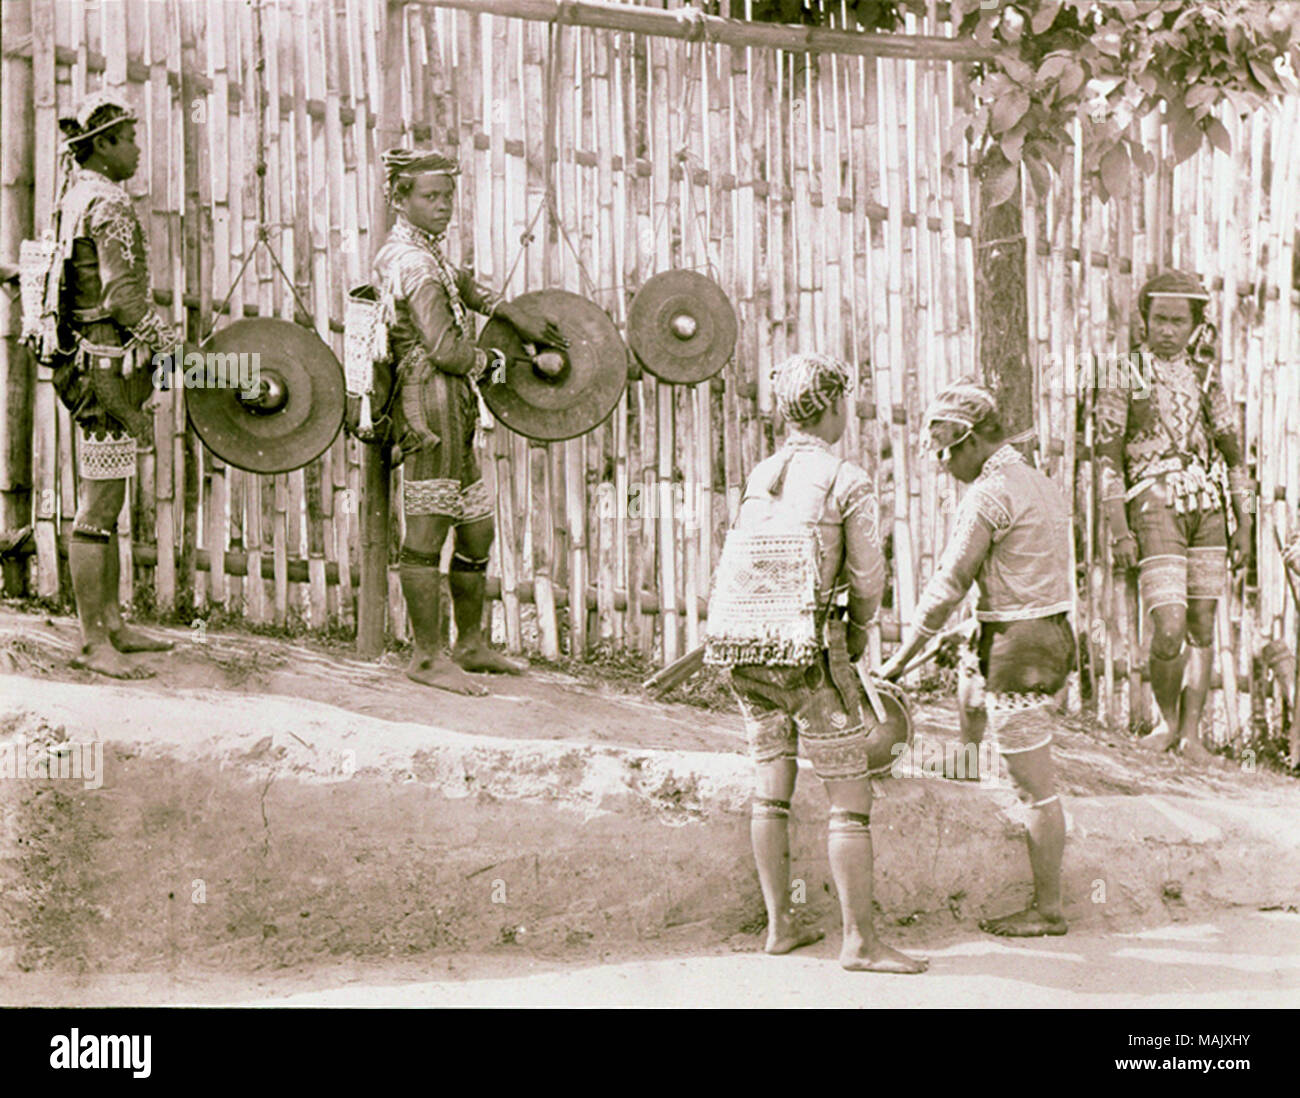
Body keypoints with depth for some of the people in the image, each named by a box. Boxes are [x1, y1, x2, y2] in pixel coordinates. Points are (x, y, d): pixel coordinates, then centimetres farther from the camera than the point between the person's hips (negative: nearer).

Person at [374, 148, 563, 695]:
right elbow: (444, 349, -19)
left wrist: (513, 312, 26)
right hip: (432, 403, -11)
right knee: (427, 532, -8)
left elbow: (459, 284, 39)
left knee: (477, 530, 15)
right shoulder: (412, 261, -13)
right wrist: (483, 359, 1)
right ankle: (427, 658, -7)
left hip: (453, 411, 11)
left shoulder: (412, 252, 19)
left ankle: (471, 644, 24)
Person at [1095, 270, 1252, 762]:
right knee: (1170, 628, -13)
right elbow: (1108, 457, -6)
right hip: (1154, 505, -4)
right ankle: (1167, 720, 10)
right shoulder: (1124, 375, -3)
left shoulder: (1204, 375, 10)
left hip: (1207, 507, 4)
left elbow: (1232, 451, 15)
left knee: (1202, 626, 4)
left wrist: (1243, 523, 9)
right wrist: (1119, 531, -13)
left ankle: (1191, 733, 12)